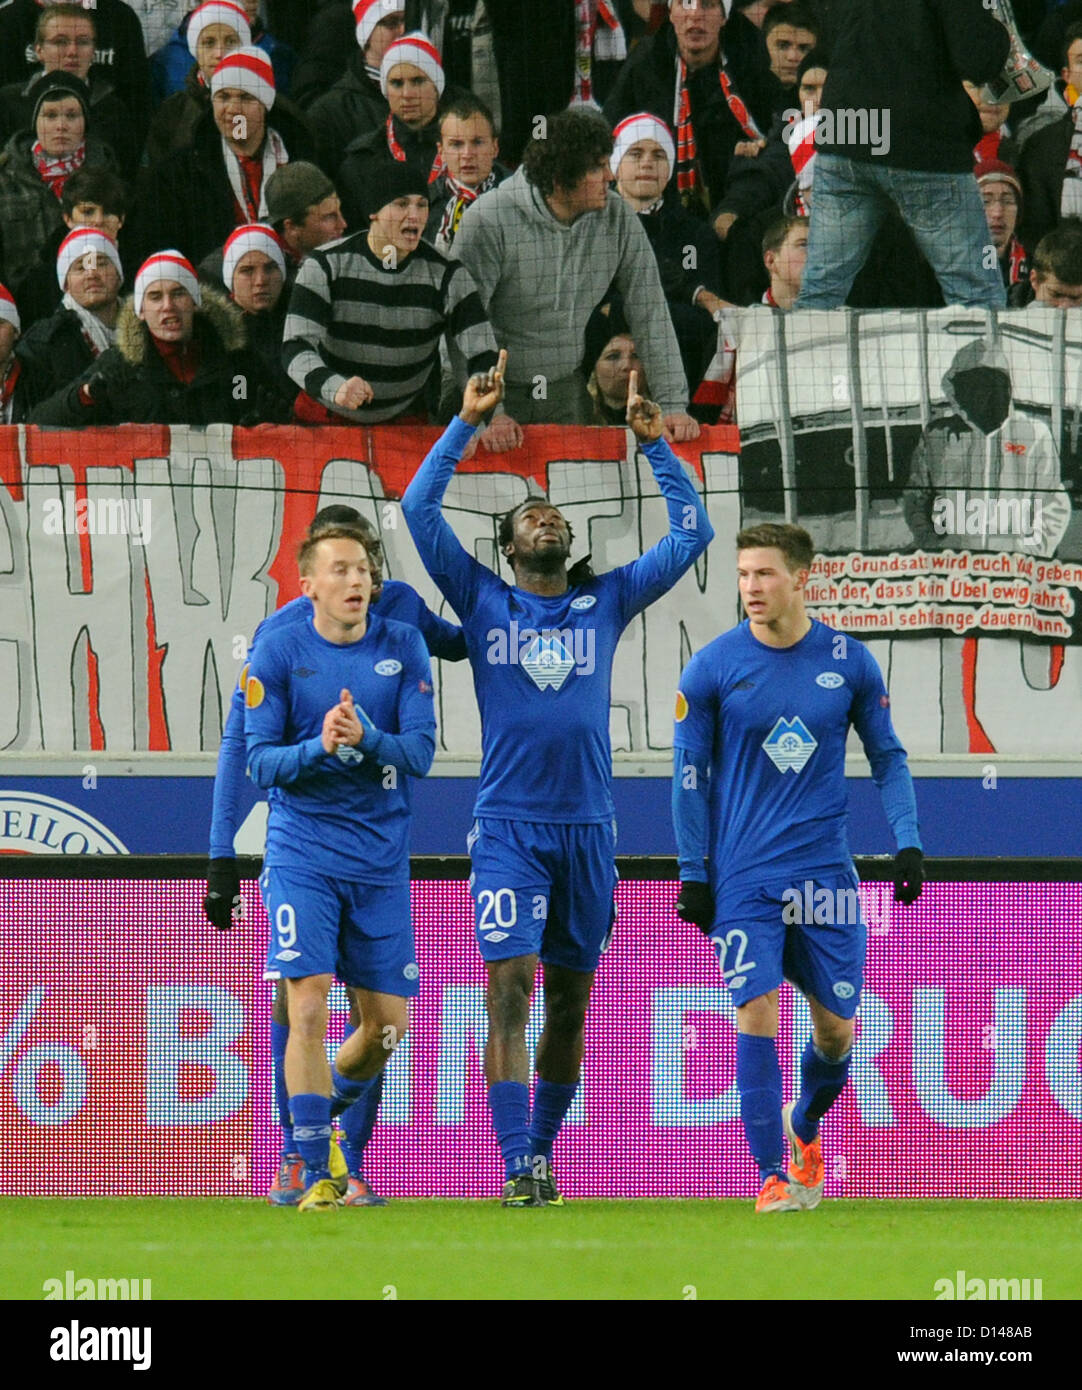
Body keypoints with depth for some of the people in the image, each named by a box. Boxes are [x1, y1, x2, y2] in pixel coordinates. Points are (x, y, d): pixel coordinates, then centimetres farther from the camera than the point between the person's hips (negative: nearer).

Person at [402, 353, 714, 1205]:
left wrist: (654, 443, 8)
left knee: (570, 999, 8)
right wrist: (468, 423, 0)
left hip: (587, 827, 3)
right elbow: (419, 509, 1)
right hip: (509, 824, -3)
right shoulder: (483, 601, 8)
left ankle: (544, 1151, 20)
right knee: (509, 988, -12)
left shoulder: (606, 602, 12)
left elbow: (692, 534, 12)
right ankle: (516, 1167, -17)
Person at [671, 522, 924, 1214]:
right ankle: (772, 1174, -6)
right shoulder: (712, 668, -2)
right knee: (757, 1014, -12)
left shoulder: (850, 662, 2)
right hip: (744, 875, -2)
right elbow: (690, 773, 4)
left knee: (836, 1028, 5)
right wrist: (694, 873, 0)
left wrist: (908, 842, -1)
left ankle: (804, 1125, 35)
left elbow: (889, 757, 11)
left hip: (827, 870, 2)